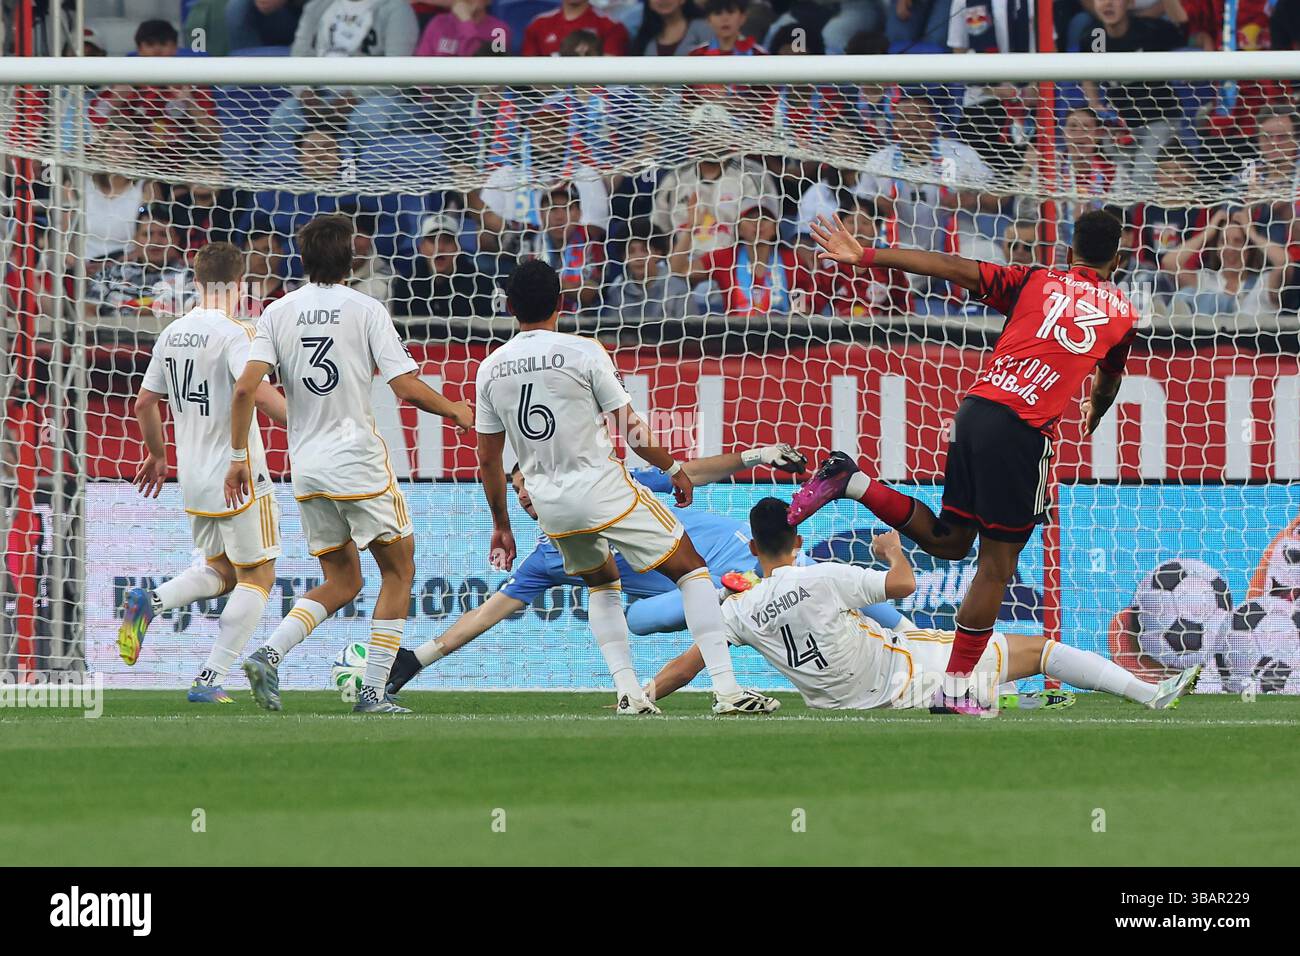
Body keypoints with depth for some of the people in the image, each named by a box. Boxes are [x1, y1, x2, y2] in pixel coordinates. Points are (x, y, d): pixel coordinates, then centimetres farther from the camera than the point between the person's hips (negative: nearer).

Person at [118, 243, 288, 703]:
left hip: (193, 481, 7)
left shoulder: (172, 334, 8)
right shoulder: (233, 334, -14)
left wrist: (157, 454, 29)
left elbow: (145, 403, 15)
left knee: (220, 571, 22)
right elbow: (257, 390, -29)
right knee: (257, 577, 5)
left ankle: (149, 602, -4)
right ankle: (210, 680, -3)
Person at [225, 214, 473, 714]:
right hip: (358, 461, -5)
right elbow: (407, 388, -11)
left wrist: (238, 456, 2)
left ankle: (268, 653, -7)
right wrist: (453, 410, 8)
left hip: (306, 466, 5)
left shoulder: (278, 313, 4)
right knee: (398, 569, 12)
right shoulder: (366, 310, -6)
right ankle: (373, 691, 4)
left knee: (342, 582, 16)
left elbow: (245, 387, -6)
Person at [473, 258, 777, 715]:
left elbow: (488, 460, 9)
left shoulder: (489, 371, 4)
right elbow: (631, 429, -7)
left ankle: (628, 693, 14)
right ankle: (726, 689, -5)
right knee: (690, 567, 5)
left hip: (549, 502, 5)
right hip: (602, 488, -5)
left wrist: (501, 526, 20)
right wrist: (674, 468, 9)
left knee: (601, 583, 29)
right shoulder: (583, 352, -10)